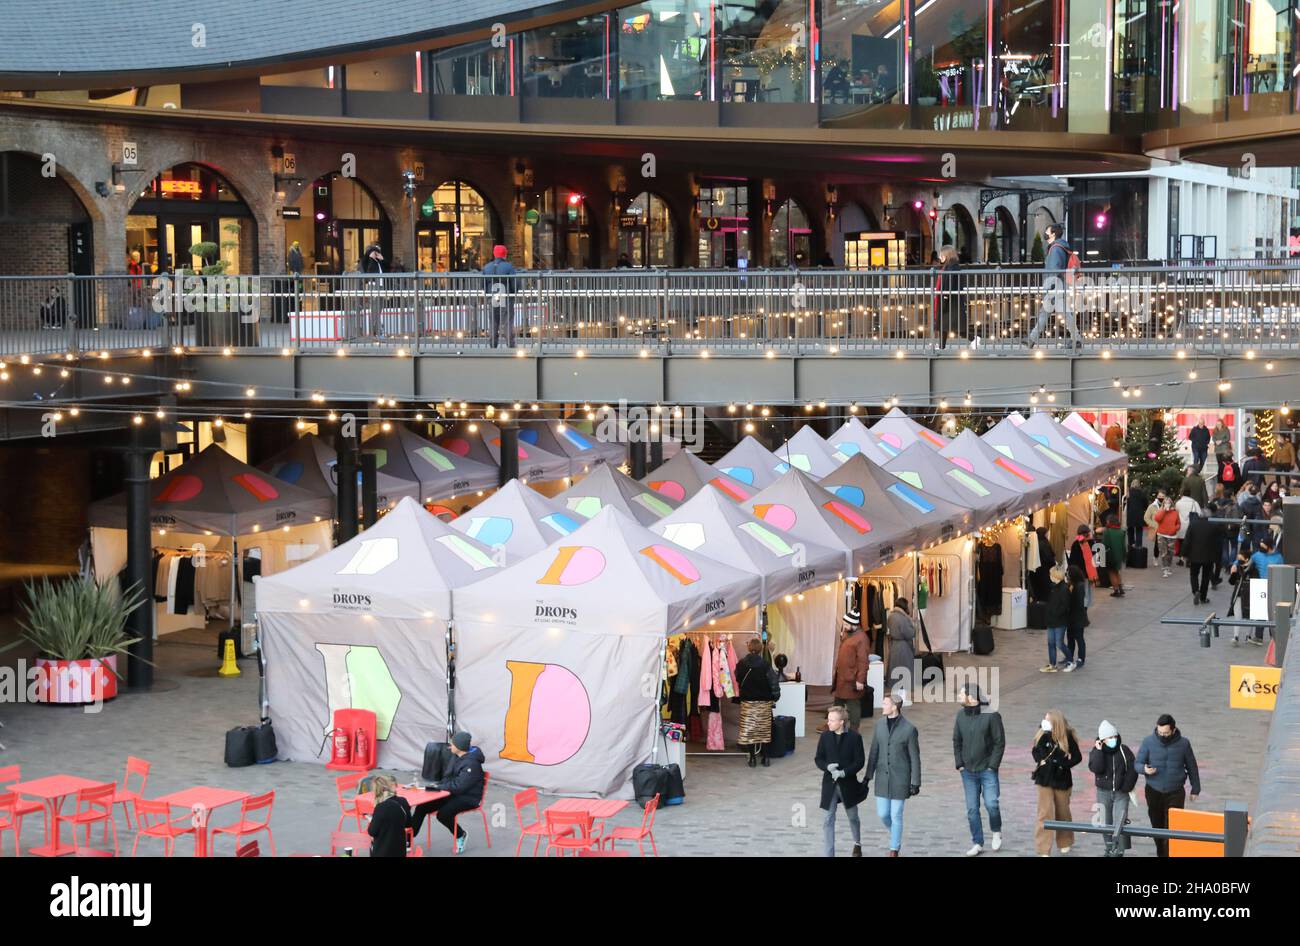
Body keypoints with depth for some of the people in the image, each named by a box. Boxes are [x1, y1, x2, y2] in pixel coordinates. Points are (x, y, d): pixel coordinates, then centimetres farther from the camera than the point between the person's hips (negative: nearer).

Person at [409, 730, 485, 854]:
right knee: (422, 807, -7)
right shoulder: (457, 757, 7)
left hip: (469, 798, -9)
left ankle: (461, 835, -2)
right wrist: (438, 784, -3)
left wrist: (438, 787, -18)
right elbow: (449, 777, 17)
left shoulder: (471, 764, -23)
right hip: (455, 793, 9)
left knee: (443, 814, -31)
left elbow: (459, 786, -27)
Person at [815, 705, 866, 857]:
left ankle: (857, 843, 45)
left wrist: (844, 772, -23)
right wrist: (827, 767, -20)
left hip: (848, 783, -1)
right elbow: (818, 759, 2)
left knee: (853, 817, 18)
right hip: (829, 784, 1)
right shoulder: (825, 737, -2)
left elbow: (860, 761, -10)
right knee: (828, 820, -3)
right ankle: (828, 854, 0)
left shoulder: (854, 737, -9)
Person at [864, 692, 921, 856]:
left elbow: (915, 758, -7)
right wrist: (868, 776, 6)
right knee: (882, 814, 5)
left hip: (900, 778, -4)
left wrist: (915, 783, -8)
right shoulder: (879, 724, 0)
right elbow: (874, 751, 6)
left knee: (896, 815, 1)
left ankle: (894, 851, 16)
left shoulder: (909, 729, -13)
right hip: (882, 777, 4)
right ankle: (897, 839, 34)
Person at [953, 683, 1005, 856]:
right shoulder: (961, 715, 4)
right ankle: (977, 844, 15)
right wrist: (959, 764, 3)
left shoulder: (991, 715, -11)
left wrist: (993, 766, -12)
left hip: (987, 770, -4)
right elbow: (956, 741, 12)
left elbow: (1000, 742, -8)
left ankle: (996, 832, 17)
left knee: (991, 804, -11)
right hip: (968, 771, 4)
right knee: (972, 809, 5)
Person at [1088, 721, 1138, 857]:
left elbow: (1133, 770, 0)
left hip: (1121, 793, -1)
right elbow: (1095, 768, -18)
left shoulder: (1124, 751, -2)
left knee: (1119, 822, -17)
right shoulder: (1096, 751, -1)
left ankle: (1118, 851, -23)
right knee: (1106, 823, 9)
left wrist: (1126, 788, -6)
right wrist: (1099, 751, -21)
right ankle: (1109, 850, 22)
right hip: (1104, 792, 2)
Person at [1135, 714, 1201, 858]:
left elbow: (1191, 766, 6)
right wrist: (1144, 769, -26)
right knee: (1157, 826, 11)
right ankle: (1161, 853, 28)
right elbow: (1137, 763, -2)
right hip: (1154, 792, 1)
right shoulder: (1148, 742, -7)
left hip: (1175, 793, -1)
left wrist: (1195, 789, 11)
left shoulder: (1183, 743, -5)